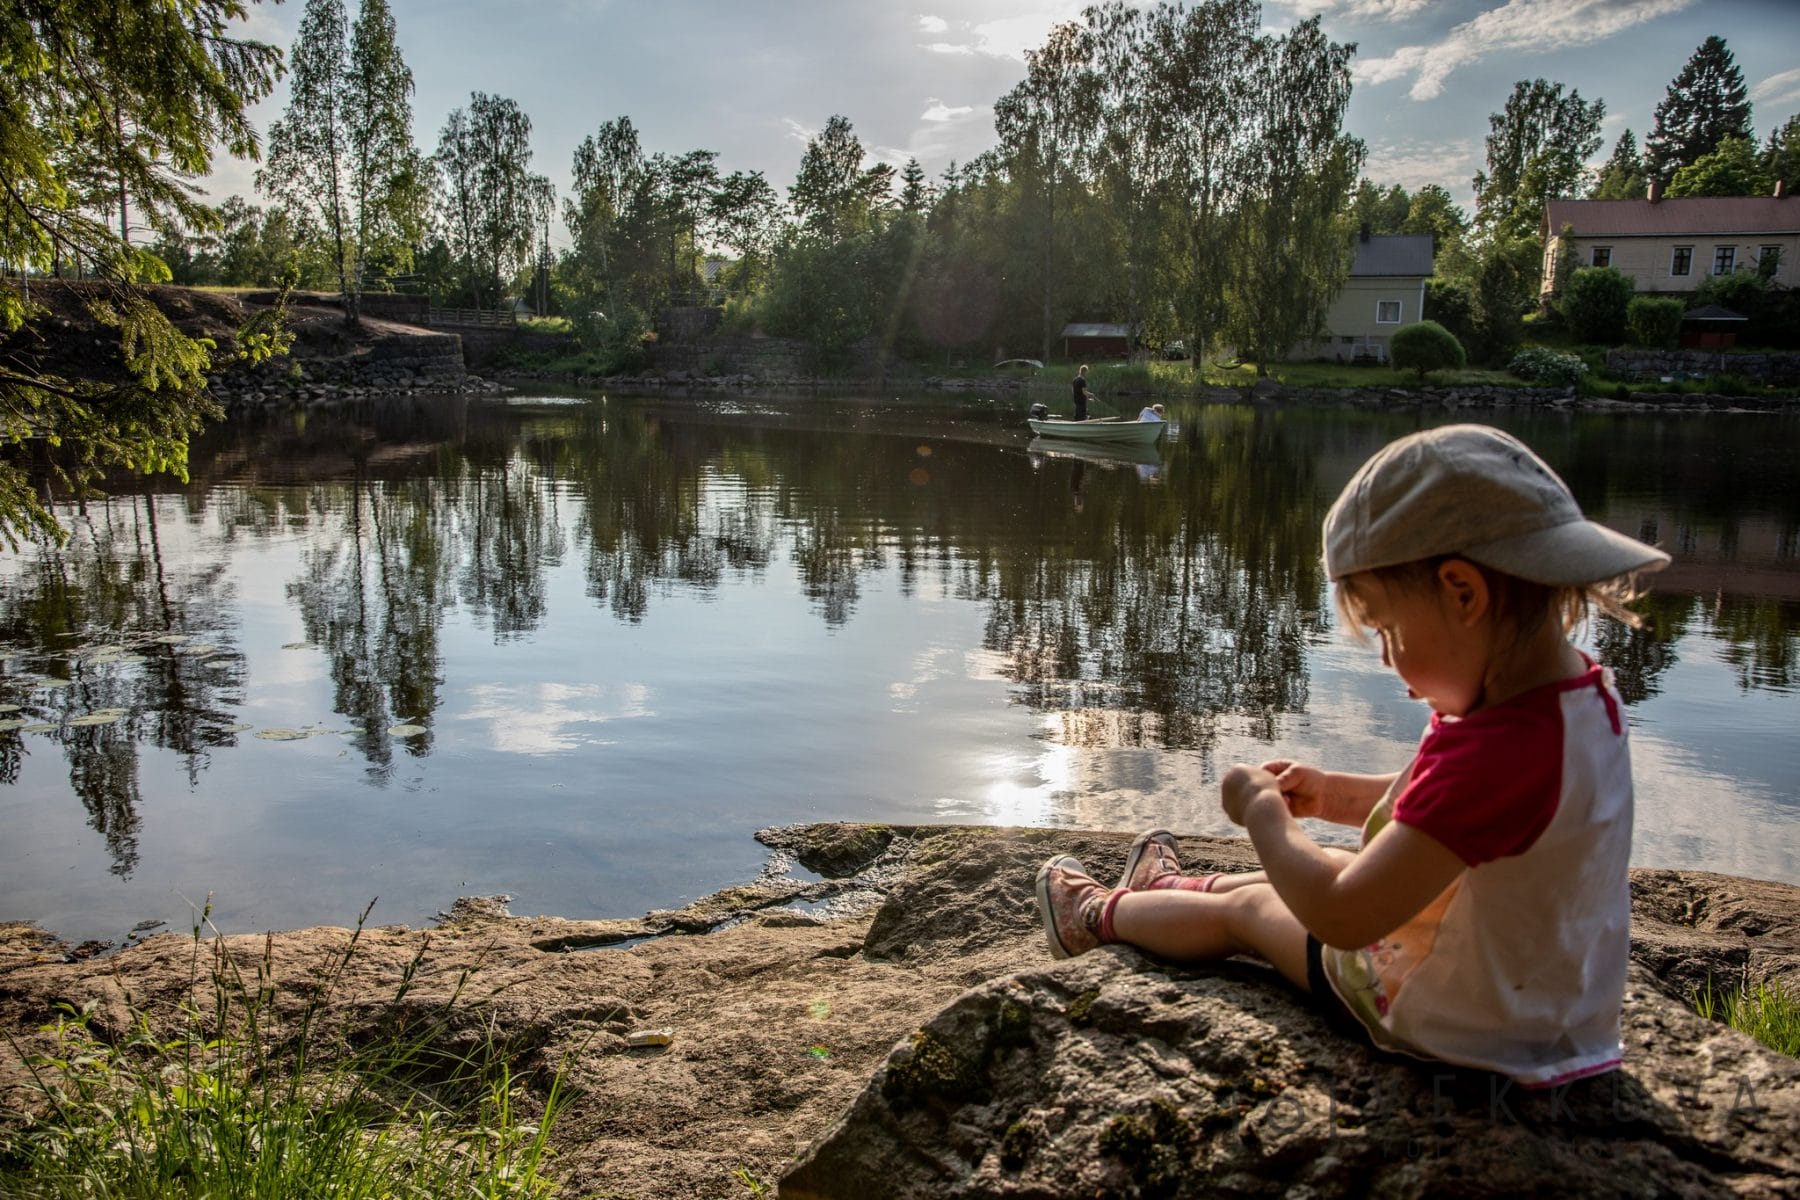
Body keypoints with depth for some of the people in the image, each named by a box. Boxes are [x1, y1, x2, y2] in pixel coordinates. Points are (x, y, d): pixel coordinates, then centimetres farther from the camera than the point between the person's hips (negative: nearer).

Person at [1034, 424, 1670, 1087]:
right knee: (1340, 862, 28)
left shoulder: (1502, 751, -39)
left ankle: (1100, 914, 44)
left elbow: (1342, 917, -36)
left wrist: (1262, 810, -19)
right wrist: (1330, 794, 4)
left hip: (1447, 1025, -8)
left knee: (1241, 909, 13)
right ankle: (1176, 887, 57)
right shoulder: (1583, 692, -7)